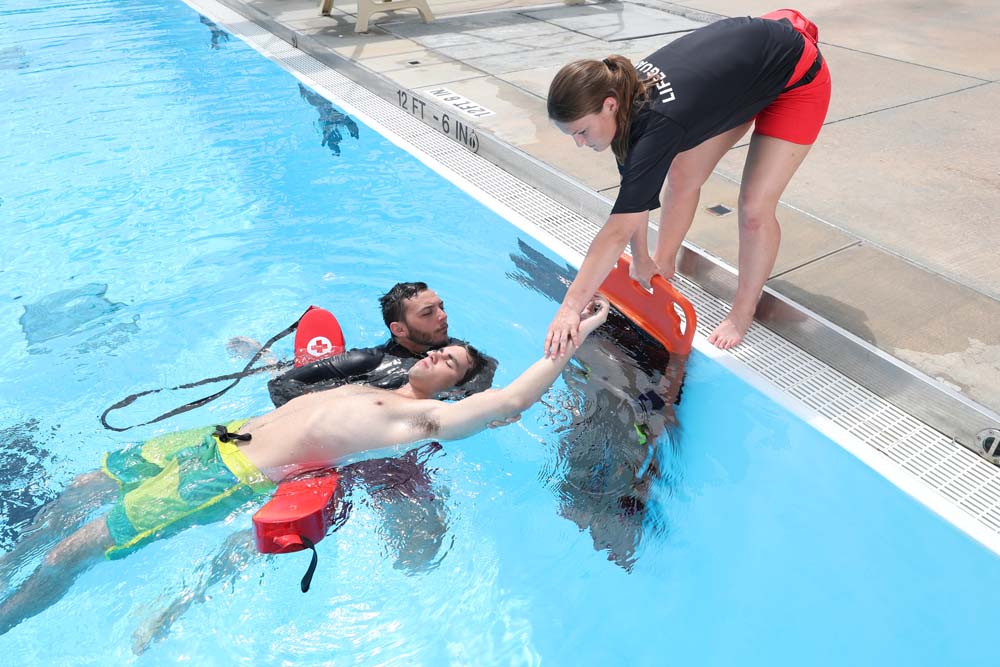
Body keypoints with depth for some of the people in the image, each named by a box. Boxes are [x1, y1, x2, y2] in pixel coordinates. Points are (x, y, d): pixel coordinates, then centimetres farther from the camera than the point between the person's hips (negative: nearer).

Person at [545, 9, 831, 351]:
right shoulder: (626, 91, -16)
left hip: (797, 77, -7)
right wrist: (642, 261, 0)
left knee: (755, 208, -9)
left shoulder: (658, 123, -39)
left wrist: (570, 307, -40)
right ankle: (663, 266, 29)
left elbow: (618, 230, -41)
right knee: (682, 177, 8)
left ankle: (743, 313, 10)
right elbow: (634, 196, -7)